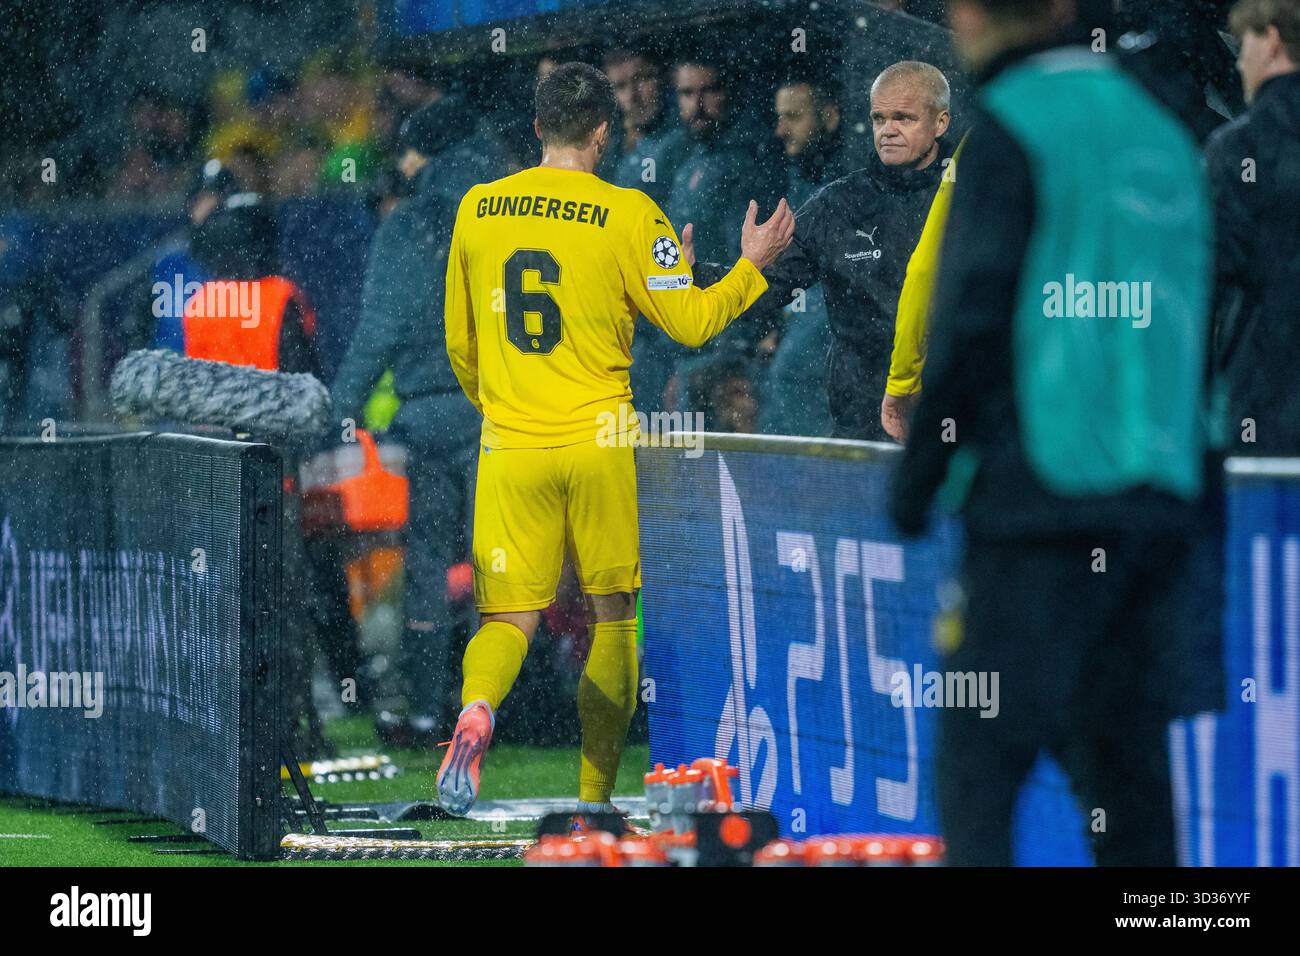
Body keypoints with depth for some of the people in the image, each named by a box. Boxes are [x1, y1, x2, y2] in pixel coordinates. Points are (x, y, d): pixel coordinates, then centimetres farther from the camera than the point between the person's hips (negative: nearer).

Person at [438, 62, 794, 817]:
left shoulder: (477, 209, 5)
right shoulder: (628, 215, -7)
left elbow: (460, 340, 15)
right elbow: (690, 324, -2)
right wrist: (753, 266, 14)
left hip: (509, 447, 2)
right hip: (598, 444, -2)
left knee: (510, 614, 5)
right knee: (616, 613, 12)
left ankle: (476, 712, -29)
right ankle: (595, 797, 13)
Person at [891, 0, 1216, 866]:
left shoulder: (1012, 125, -6)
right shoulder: (1164, 134, 15)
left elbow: (970, 321, -10)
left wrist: (916, 478, -2)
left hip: (1044, 499, -7)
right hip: (1164, 505, 7)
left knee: (980, 761, -6)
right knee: (1125, 755, 9)